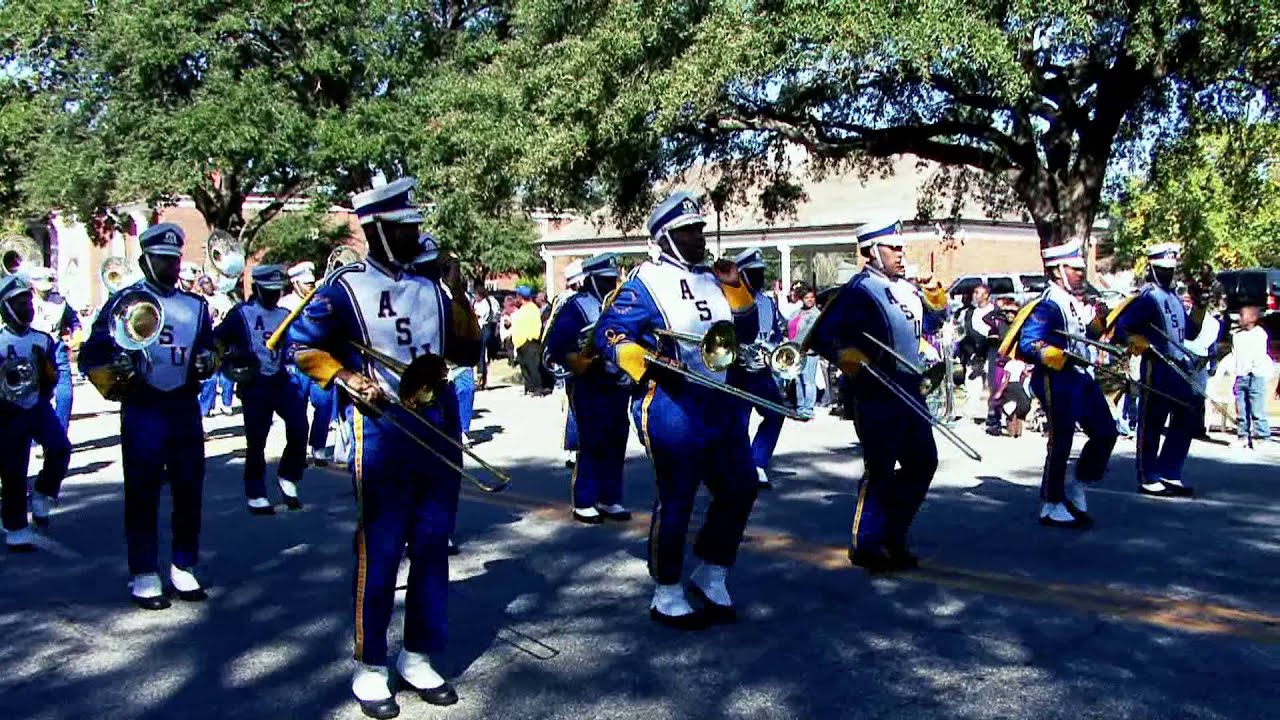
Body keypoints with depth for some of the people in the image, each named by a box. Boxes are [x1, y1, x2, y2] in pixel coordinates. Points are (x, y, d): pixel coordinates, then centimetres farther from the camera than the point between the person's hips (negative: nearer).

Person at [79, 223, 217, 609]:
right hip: (142, 409, -4)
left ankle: (184, 569, 19)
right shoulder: (125, 301, 2)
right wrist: (115, 372, -21)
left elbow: (208, 348, 21)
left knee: (190, 490, 7)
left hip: (185, 407, 4)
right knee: (143, 494, 0)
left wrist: (206, 361, -1)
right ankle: (145, 577, 8)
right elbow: (91, 354, -2)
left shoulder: (196, 305, 16)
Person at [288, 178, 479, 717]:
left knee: (432, 545, 10)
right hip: (382, 430, -5)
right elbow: (304, 345, 1)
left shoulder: (433, 283, 11)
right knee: (379, 550, 0)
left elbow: (467, 354, 11)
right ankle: (369, 667, 14)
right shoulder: (348, 285, -2)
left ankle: (419, 656, 23)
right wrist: (351, 382, -11)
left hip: (439, 425, 5)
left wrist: (457, 297, 0)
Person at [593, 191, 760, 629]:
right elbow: (608, 331, -13)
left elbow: (747, 331, 19)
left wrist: (735, 289, 5)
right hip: (672, 407, -8)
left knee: (740, 488, 12)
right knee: (676, 500, -1)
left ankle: (711, 578, 29)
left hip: (720, 403, 8)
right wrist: (644, 365, -27)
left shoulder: (712, 279, 17)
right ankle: (666, 598, 15)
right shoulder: (647, 282, -6)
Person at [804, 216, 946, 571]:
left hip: (909, 391, 9)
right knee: (880, 470, -3)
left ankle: (893, 538, 26)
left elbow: (925, 322, 29)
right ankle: (866, 545, 11)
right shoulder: (860, 290, -11)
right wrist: (845, 356, -33)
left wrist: (938, 305, 9)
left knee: (923, 462, 14)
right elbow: (821, 336, -17)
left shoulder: (907, 288, 14)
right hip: (877, 394, -9)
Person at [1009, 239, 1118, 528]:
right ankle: (1052, 506, 9)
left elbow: (1086, 334, 23)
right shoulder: (1048, 306, -16)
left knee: (1105, 433, 14)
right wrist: (1060, 357, -34)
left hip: (1079, 377, 10)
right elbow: (1027, 345, -25)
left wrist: (1097, 320, 5)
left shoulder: (1075, 302, 12)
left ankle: (1076, 489, 26)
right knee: (1061, 442, -3)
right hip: (1057, 380, -10)